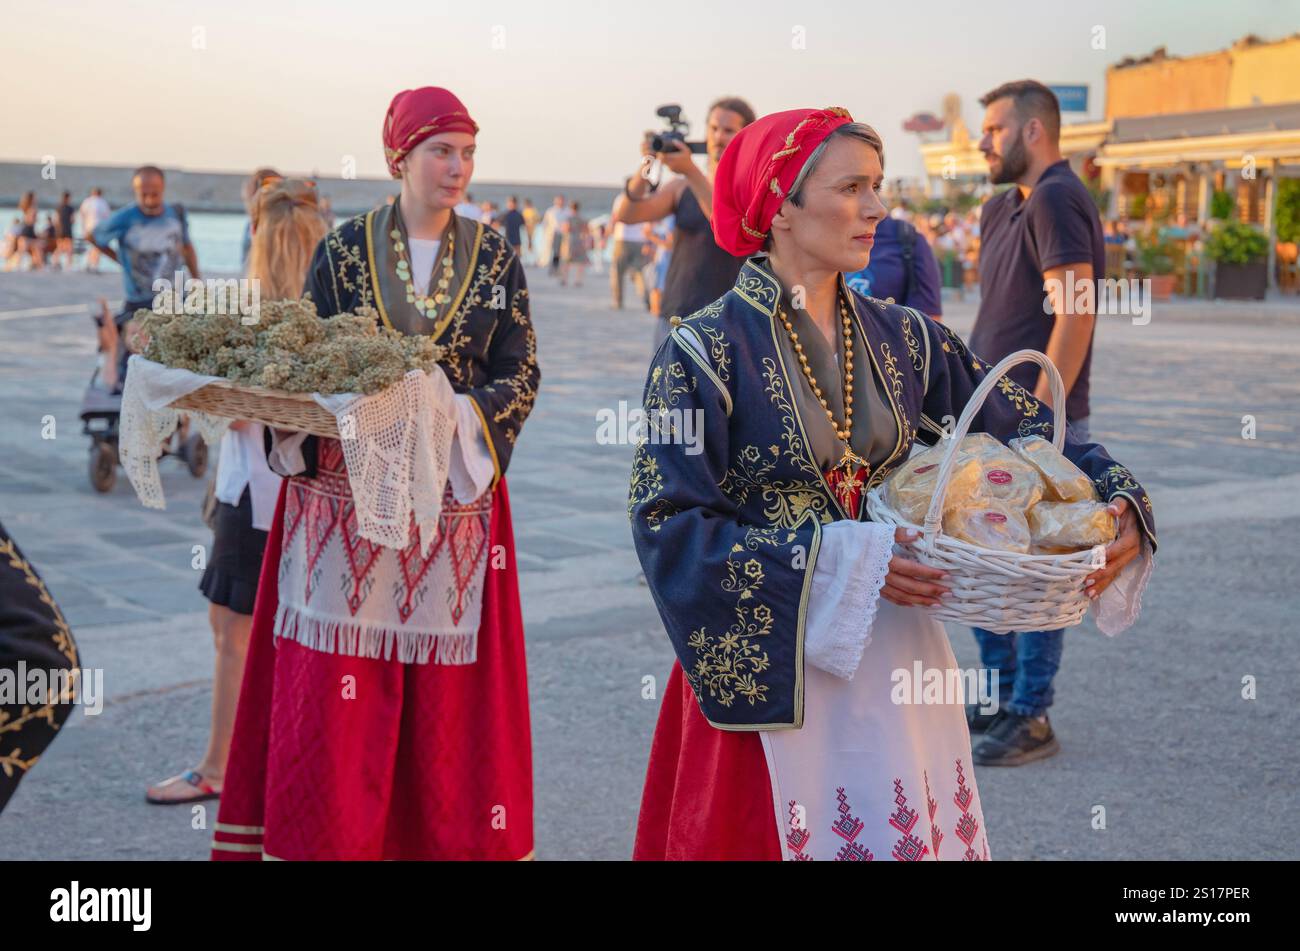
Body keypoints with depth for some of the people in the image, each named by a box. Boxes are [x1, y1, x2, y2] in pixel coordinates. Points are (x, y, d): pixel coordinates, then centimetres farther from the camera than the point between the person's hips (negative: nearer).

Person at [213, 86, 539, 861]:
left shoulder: (495, 258, 6)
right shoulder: (344, 249, 4)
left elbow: (520, 376, 1)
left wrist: (455, 414, -16)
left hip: (454, 496, 1)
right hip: (348, 495, 0)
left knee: (446, 696, 3)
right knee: (336, 693, -1)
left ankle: (447, 840, 14)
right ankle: (328, 839, 11)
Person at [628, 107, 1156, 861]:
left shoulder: (902, 339, 5)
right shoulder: (705, 349, -9)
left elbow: (1031, 429, 7)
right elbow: (669, 526, -15)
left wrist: (1118, 505, -13)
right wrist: (835, 564, -22)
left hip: (895, 655, 5)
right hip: (769, 668, -4)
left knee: (913, 835, 12)